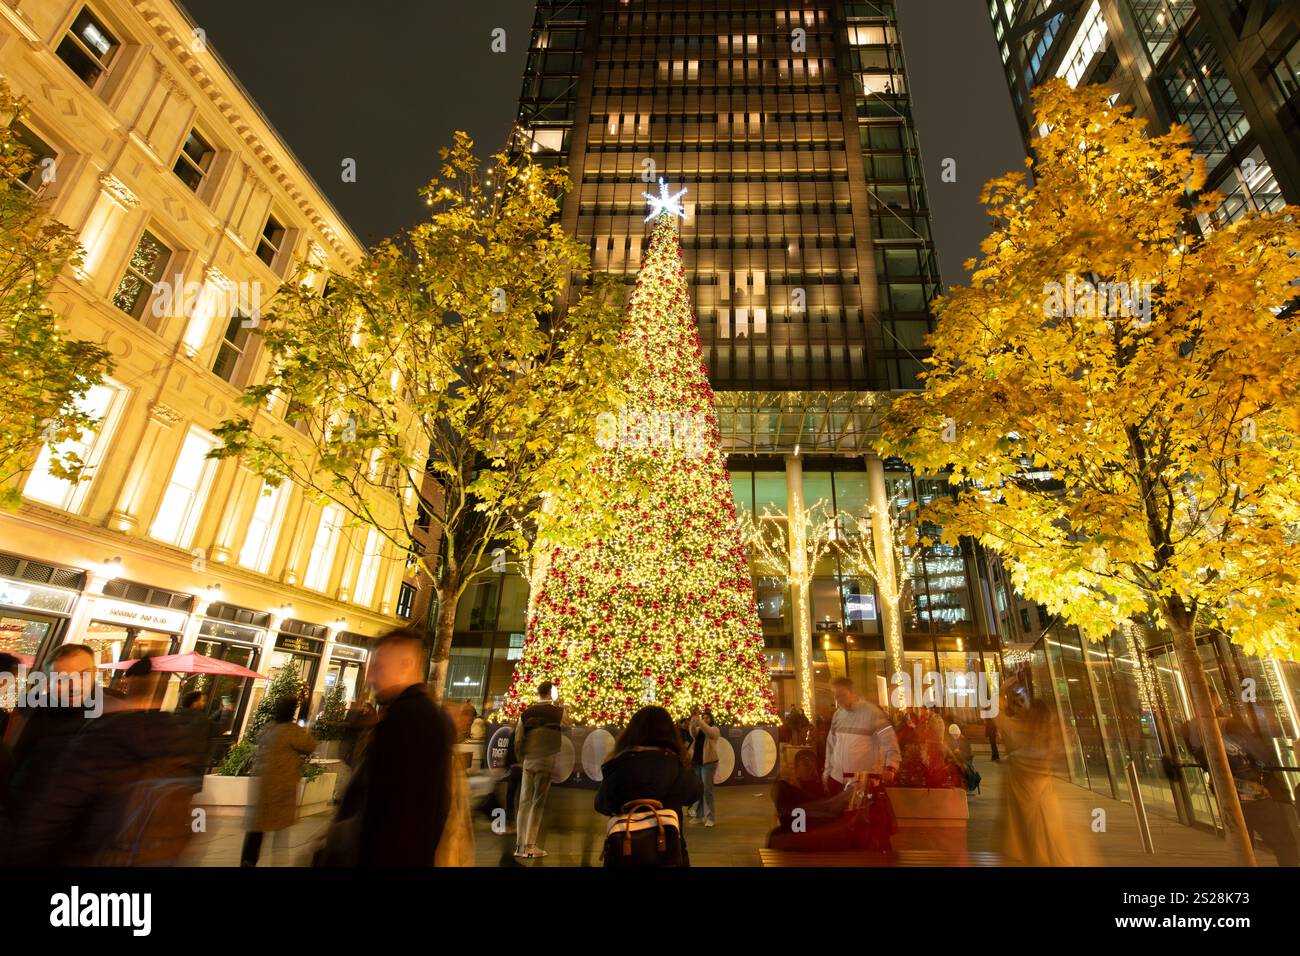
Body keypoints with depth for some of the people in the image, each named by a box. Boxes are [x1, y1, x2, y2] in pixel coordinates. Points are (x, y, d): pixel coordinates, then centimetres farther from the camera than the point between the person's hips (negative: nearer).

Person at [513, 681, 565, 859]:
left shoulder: (525, 713, 6)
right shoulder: (558, 712, -4)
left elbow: (517, 742, 6)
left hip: (528, 762, 4)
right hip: (546, 762, -3)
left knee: (524, 802, 10)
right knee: (538, 803, 2)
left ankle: (520, 845, 15)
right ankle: (530, 846, 4)